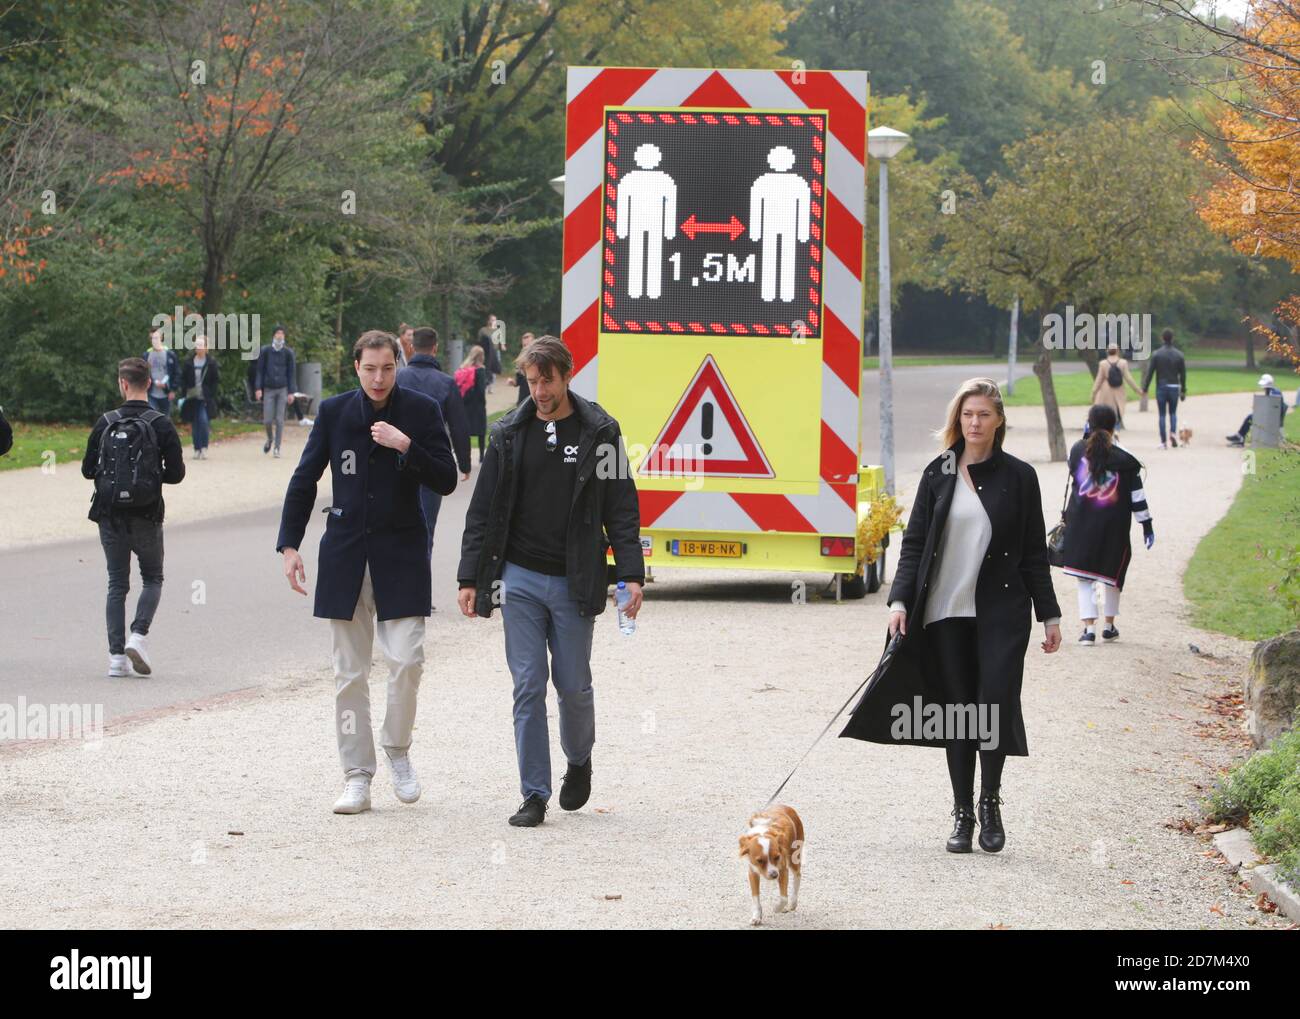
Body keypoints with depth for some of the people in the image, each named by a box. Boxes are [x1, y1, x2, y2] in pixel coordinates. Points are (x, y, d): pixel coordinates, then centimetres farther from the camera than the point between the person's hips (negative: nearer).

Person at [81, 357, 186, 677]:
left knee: (117, 584, 9)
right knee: (152, 579, 15)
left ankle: (117, 656, 2)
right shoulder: (161, 424, -7)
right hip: (146, 517, -2)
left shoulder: (105, 423, -1)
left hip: (110, 516, 2)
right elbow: (176, 473, -8)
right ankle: (139, 635, -8)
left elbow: (88, 470, 2)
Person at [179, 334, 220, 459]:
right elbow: (183, 379, 10)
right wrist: (184, 394, 0)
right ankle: (197, 449, 12)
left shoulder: (211, 362, 0)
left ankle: (204, 448, -7)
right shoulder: (189, 362, 6)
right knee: (195, 425, 4)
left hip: (206, 398, -3)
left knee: (203, 421, -17)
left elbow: (216, 381, 3)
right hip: (192, 398, 3)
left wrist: (211, 395, -7)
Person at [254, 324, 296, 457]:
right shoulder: (265, 351, 3)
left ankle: (277, 447, 3)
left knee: (280, 420, -3)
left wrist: (291, 392, -1)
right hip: (268, 389, 0)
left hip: (282, 389, 0)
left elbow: (292, 373, 5)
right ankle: (269, 439, 27)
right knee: (267, 420, -2)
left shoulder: (288, 353, 3)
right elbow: (260, 371, 5)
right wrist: (258, 388, -5)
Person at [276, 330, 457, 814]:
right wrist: (289, 545, 1)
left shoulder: (421, 411, -1)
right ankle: (357, 777, 8)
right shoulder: (333, 412, 3)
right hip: (345, 552, 2)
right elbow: (304, 480, 8)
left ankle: (398, 749, 13)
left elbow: (446, 481, -3)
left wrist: (407, 447, -18)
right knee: (349, 673, 3)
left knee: (406, 659, -12)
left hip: (400, 554, -2)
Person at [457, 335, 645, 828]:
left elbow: (621, 509, -1)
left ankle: (579, 761, 34)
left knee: (573, 685, 6)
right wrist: (469, 578, 2)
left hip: (573, 582, -1)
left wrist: (630, 575, -10)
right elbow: (483, 511, 7)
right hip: (520, 579, 1)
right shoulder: (510, 434, 5)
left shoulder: (599, 432, -1)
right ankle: (534, 795, 2)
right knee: (529, 686, -2)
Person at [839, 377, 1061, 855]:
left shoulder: (1018, 476, 4)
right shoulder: (938, 475, 6)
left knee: (996, 704, -12)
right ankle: (963, 812, 12)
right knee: (957, 712, 4)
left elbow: (1034, 552, 7)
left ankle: (990, 801, 7)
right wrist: (900, 600, -5)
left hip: (1001, 613, -2)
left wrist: (1049, 616, 6)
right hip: (945, 613, 2)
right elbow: (914, 543, 7)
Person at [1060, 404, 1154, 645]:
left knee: (1085, 578, 3)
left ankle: (1089, 628, -8)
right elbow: (1137, 496, -4)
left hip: (1081, 524, 0)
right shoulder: (1125, 458, -8)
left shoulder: (1078, 450, -4)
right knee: (1112, 575, 17)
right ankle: (1110, 626, 25)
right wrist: (1147, 525, 3)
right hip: (1114, 526, 0)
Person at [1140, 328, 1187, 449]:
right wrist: (1183, 391, 12)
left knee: (1162, 414, 4)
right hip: (1174, 387, 2)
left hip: (1161, 387, -2)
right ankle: (1173, 432, -11)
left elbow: (1149, 372, -5)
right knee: (1173, 412, 15)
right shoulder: (1179, 355, 2)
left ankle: (1163, 442, 1)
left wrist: (1145, 389, 2)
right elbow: (1183, 374, 5)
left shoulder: (1156, 354, -4)